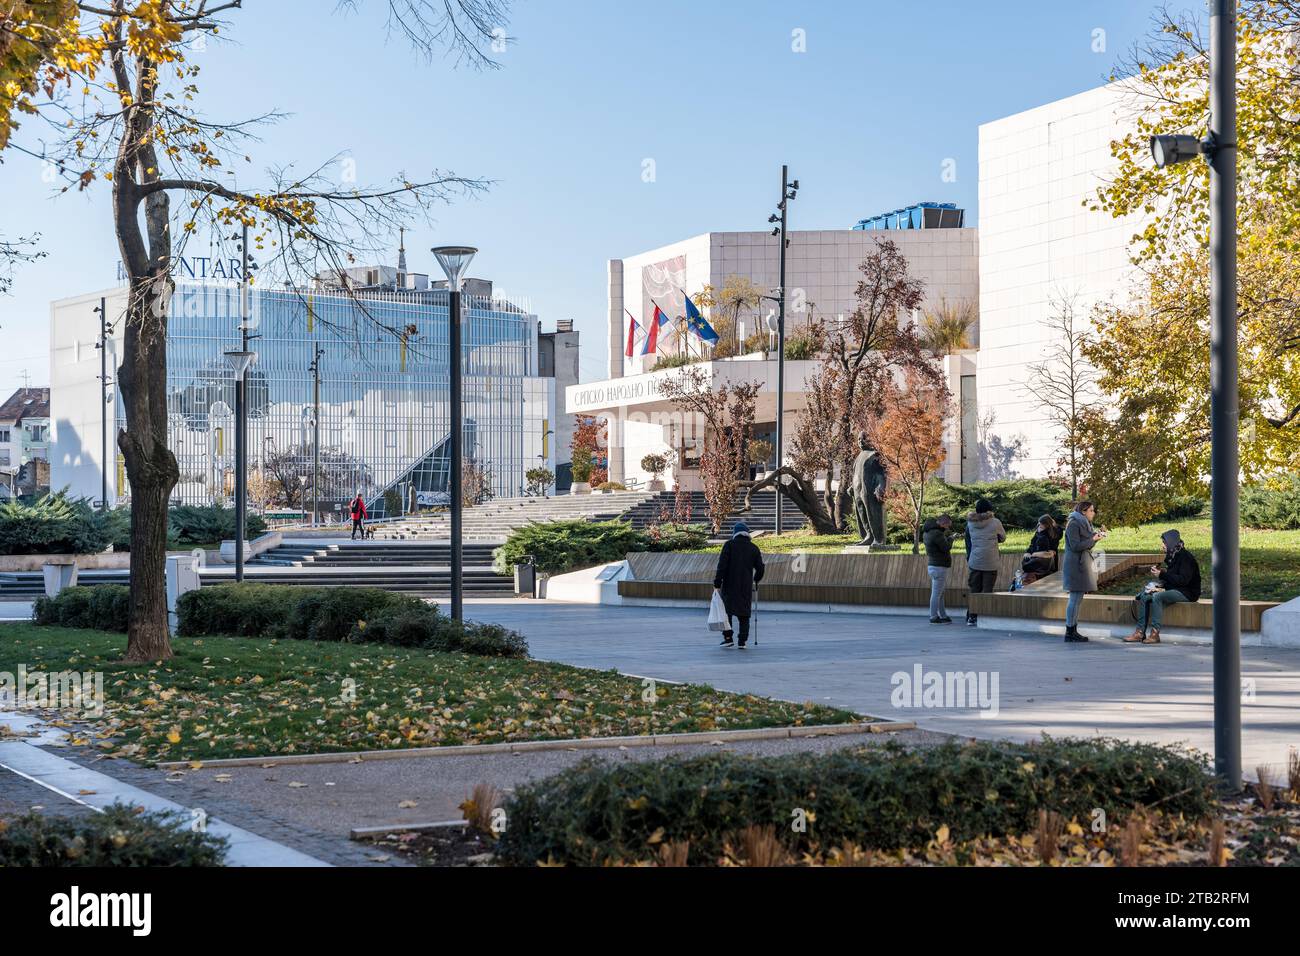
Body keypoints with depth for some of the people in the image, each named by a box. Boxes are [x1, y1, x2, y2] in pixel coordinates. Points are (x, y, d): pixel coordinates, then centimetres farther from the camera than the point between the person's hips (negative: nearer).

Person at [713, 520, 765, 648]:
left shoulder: (729, 545, -3)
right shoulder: (754, 548, 6)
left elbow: (722, 566, -11)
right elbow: (760, 568, 9)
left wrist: (717, 583, -9)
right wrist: (756, 579, 29)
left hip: (730, 585, -2)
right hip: (746, 586, 2)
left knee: (726, 611, 9)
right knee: (744, 614, 9)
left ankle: (728, 637, 1)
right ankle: (743, 640, 4)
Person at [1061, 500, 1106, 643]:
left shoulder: (1084, 524, 19)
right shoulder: (1074, 524, -11)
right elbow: (1075, 546, -18)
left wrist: (1097, 536, 7)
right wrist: (1093, 539, -14)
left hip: (1082, 565, 10)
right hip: (1075, 565, -10)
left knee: (1077, 599, 9)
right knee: (1075, 598, -10)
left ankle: (1073, 631, 12)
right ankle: (1069, 633, -9)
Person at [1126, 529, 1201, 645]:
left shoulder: (1186, 557, -14)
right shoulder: (1172, 556, 14)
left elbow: (1183, 580, -23)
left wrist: (1162, 574, -23)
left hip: (1188, 592, -9)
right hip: (1174, 590, 9)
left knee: (1157, 597, -30)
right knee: (1145, 596, -6)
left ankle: (1155, 633, -31)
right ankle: (1140, 632, -13)